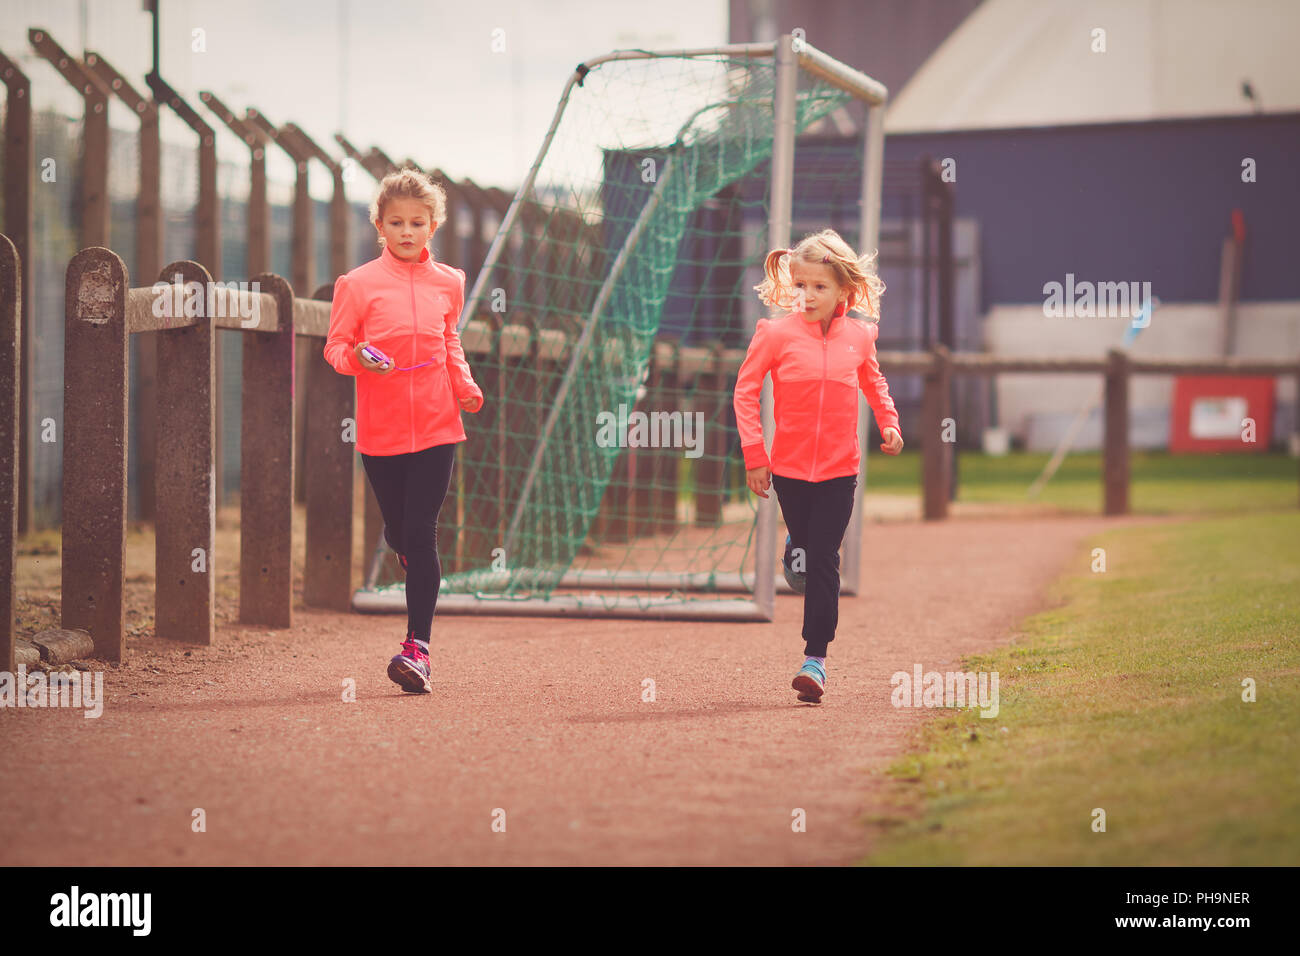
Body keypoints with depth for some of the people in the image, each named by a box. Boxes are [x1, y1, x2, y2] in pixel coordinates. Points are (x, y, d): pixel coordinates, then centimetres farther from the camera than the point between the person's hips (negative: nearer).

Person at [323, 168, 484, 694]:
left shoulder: (448, 283, 7)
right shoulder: (358, 284, -2)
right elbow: (335, 346, 2)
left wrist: (464, 385, 5)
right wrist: (357, 358, -20)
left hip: (435, 425, 0)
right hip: (380, 429, 0)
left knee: (421, 533, -8)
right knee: (399, 533, 10)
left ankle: (418, 646, -9)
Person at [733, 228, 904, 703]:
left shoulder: (859, 336, 0)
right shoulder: (776, 333, -9)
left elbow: (873, 380, 22)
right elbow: (745, 391, -3)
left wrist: (888, 422, 9)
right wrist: (754, 455, -6)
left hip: (839, 470, 0)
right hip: (789, 467, 0)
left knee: (824, 561, -5)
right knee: (804, 561, 13)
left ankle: (816, 656, -1)